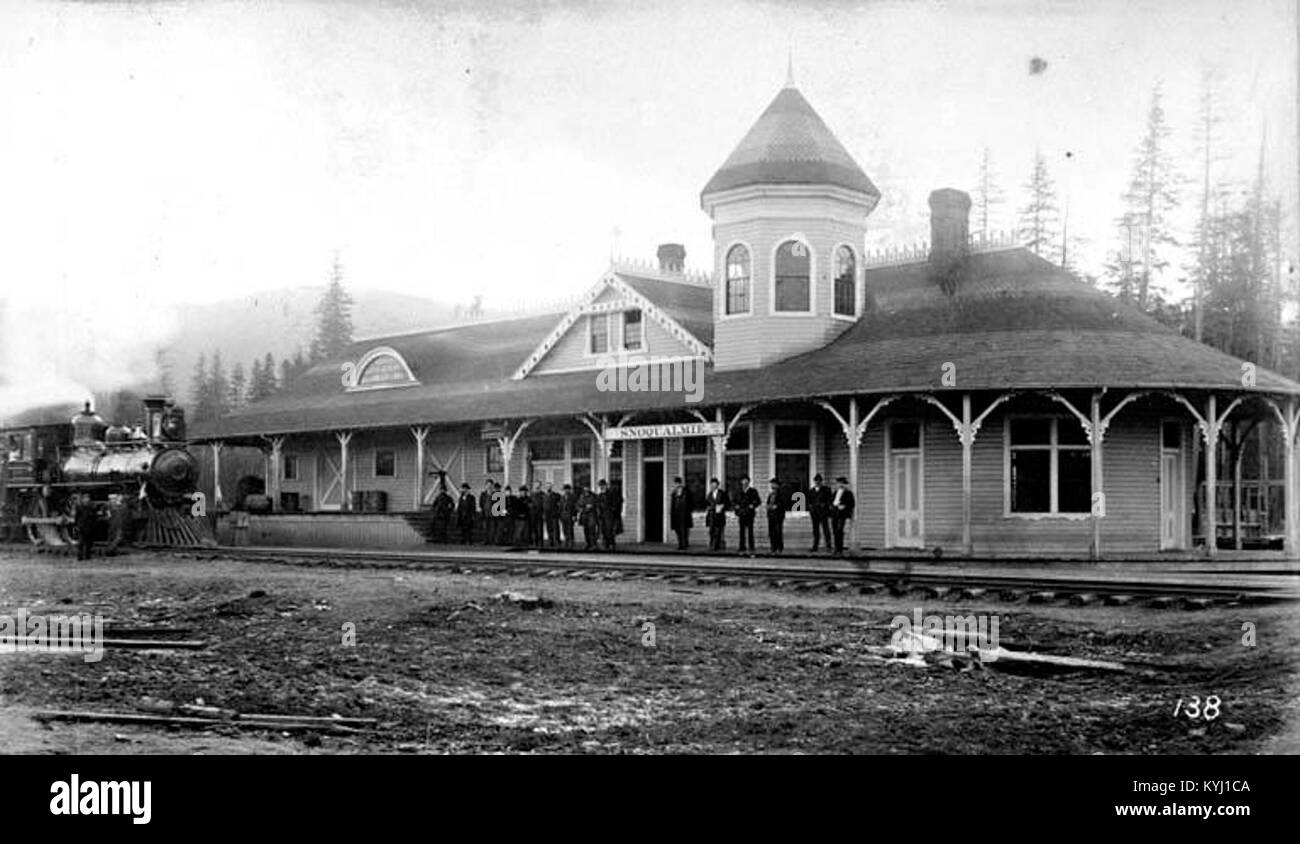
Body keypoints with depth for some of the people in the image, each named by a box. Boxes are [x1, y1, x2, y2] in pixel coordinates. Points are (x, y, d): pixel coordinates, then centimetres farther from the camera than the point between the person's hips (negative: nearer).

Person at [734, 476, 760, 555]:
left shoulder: (753, 491, 2)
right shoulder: (740, 492, 13)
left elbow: (759, 501, 3)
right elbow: (737, 503, 17)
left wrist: (752, 506, -10)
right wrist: (737, 514, 7)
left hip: (749, 514, -3)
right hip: (741, 515, 3)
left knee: (750, 531, -4)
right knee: (742, 531, 2)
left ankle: (751, 547, 1)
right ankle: (742, 548, 5)